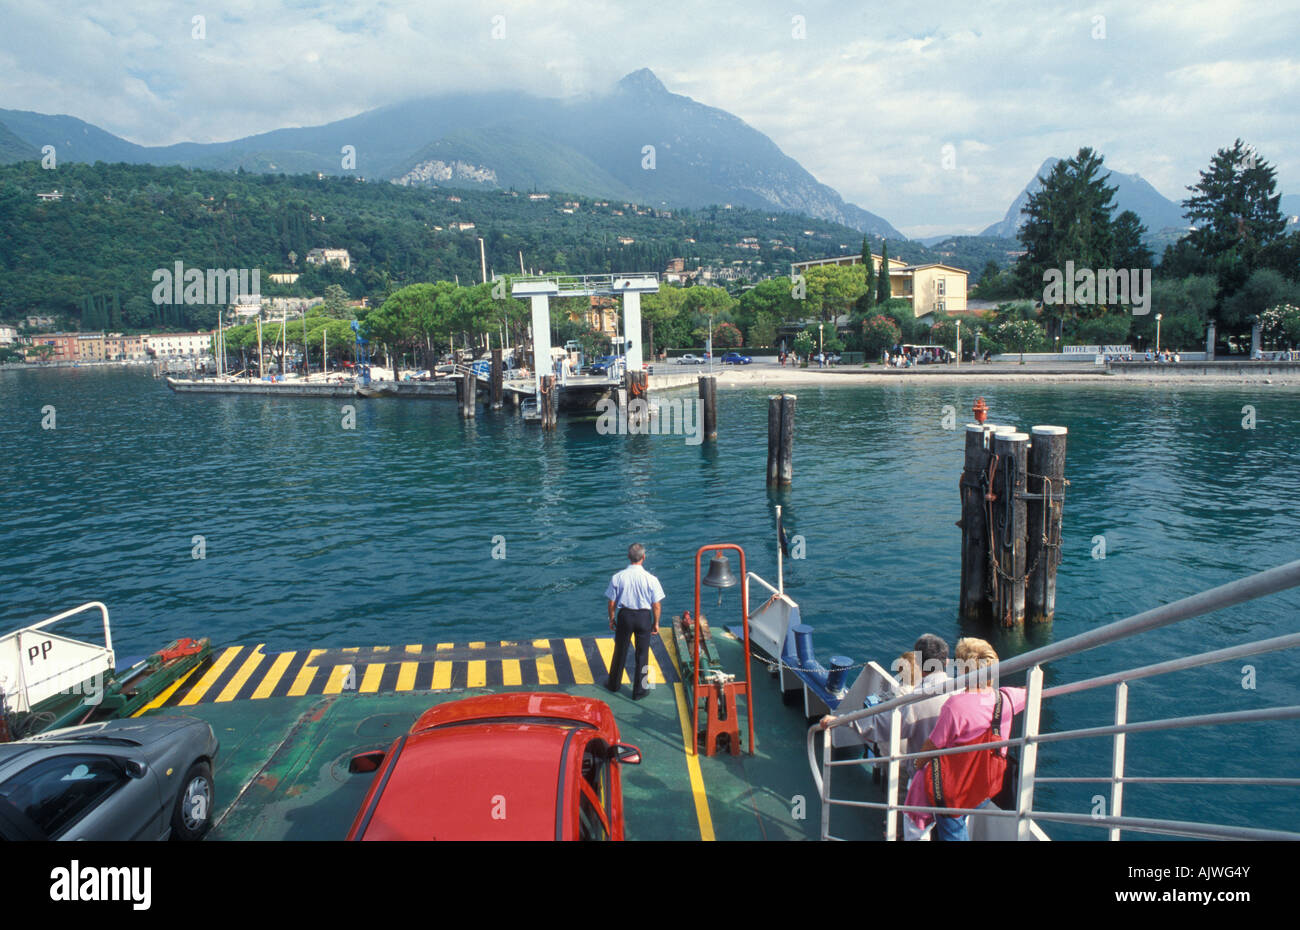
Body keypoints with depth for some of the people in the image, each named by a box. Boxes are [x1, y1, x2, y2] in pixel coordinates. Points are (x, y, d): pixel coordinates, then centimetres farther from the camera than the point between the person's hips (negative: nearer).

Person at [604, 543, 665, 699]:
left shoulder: (618, 577, -11)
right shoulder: (651, 579, -13)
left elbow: (611, 602, -4)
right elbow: (656, 605, -7)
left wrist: (612, 619, 11)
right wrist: (656, 623, 6)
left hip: (625, 615, 1)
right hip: (644, 616, -1)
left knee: (620, 651, 18)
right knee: (642, 654, 12)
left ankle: (614, 684, 36)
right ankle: (639, 691, 21)